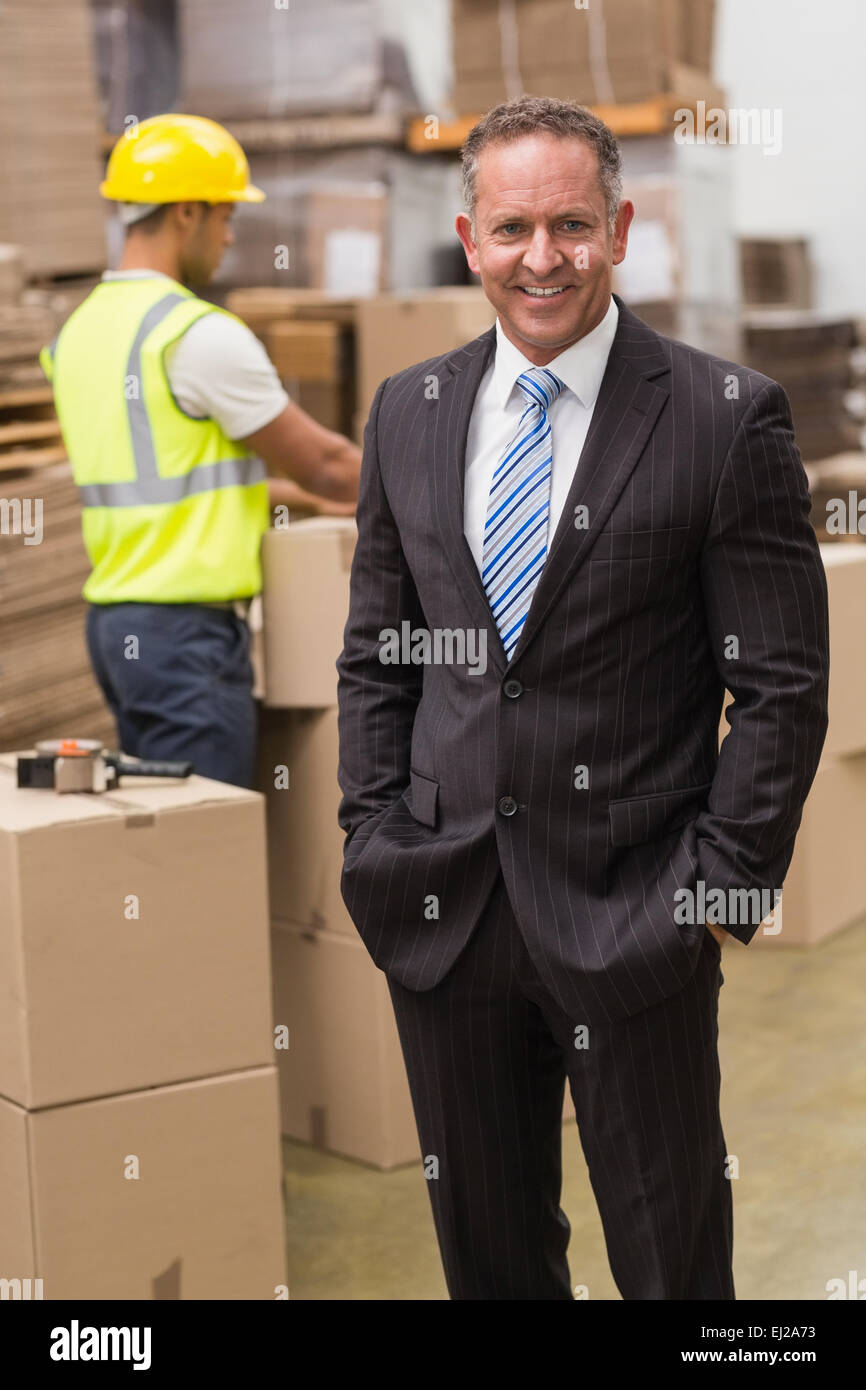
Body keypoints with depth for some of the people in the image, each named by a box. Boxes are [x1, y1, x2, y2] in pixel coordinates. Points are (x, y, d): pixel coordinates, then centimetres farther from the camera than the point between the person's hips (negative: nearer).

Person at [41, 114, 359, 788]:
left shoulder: (78, 333, 12)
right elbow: (322, 462, -8)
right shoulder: (202, 334, -16)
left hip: (114, 618, 9)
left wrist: (297, 494, 26)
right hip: (189, 630, -9)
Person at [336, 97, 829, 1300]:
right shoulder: (408, 412, 6)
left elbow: (782, 688, -8)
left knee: (670, 1256, 10)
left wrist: (719, 890, -11)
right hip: (442, 915, 4)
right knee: (485, 1251, 18)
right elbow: (375, 654, 12)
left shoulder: (726, 419, -8)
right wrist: (374, 837, 4)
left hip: (633, 919, -4)